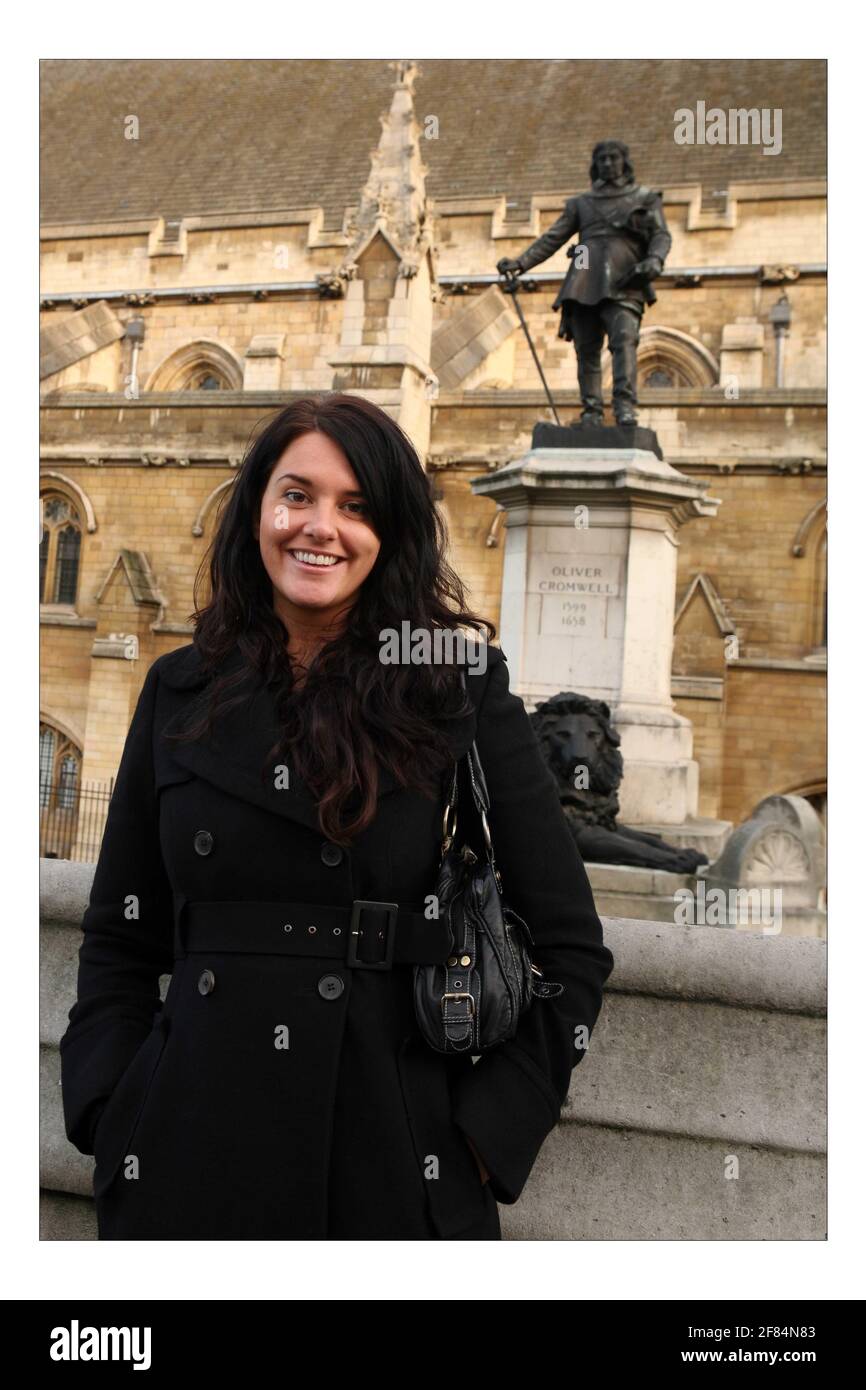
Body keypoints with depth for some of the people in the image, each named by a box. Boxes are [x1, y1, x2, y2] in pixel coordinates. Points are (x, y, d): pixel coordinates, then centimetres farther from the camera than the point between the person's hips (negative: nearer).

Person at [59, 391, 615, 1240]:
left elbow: (571, 949, -3)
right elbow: (117, 940, 8)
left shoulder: (461, 692, -6)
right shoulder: (180, 692, 2)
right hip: (193, 1145, 3)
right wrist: (112, 1125, -1)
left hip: (393, 1152, -2)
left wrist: (485, 1127, -7)